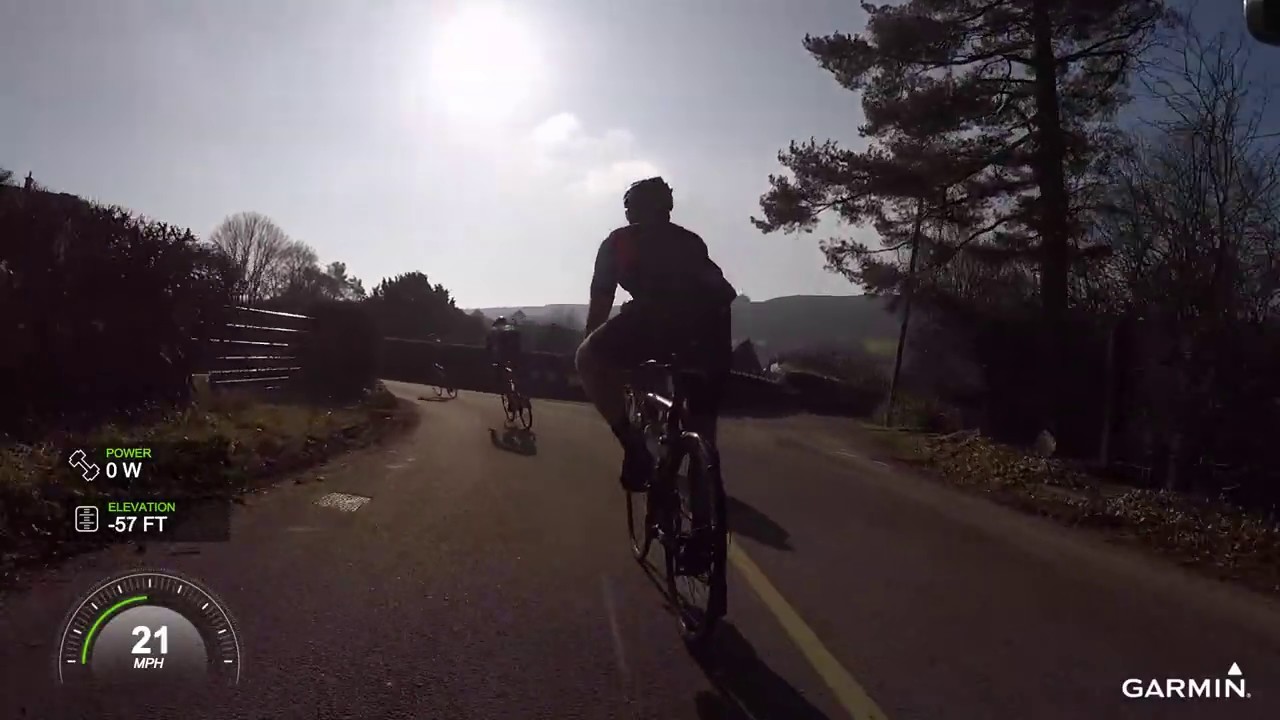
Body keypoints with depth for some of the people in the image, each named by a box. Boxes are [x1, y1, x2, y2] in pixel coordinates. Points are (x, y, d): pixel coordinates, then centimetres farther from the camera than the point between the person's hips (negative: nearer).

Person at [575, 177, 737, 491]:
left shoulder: (618, 241, 28)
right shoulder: (690, 240, 37)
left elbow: (600, 305, 31)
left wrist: (595, 345, 45)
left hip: (661, 311, -4)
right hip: (714, 316, 5)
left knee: (589, 359, 16)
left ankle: (637, 446, 4)